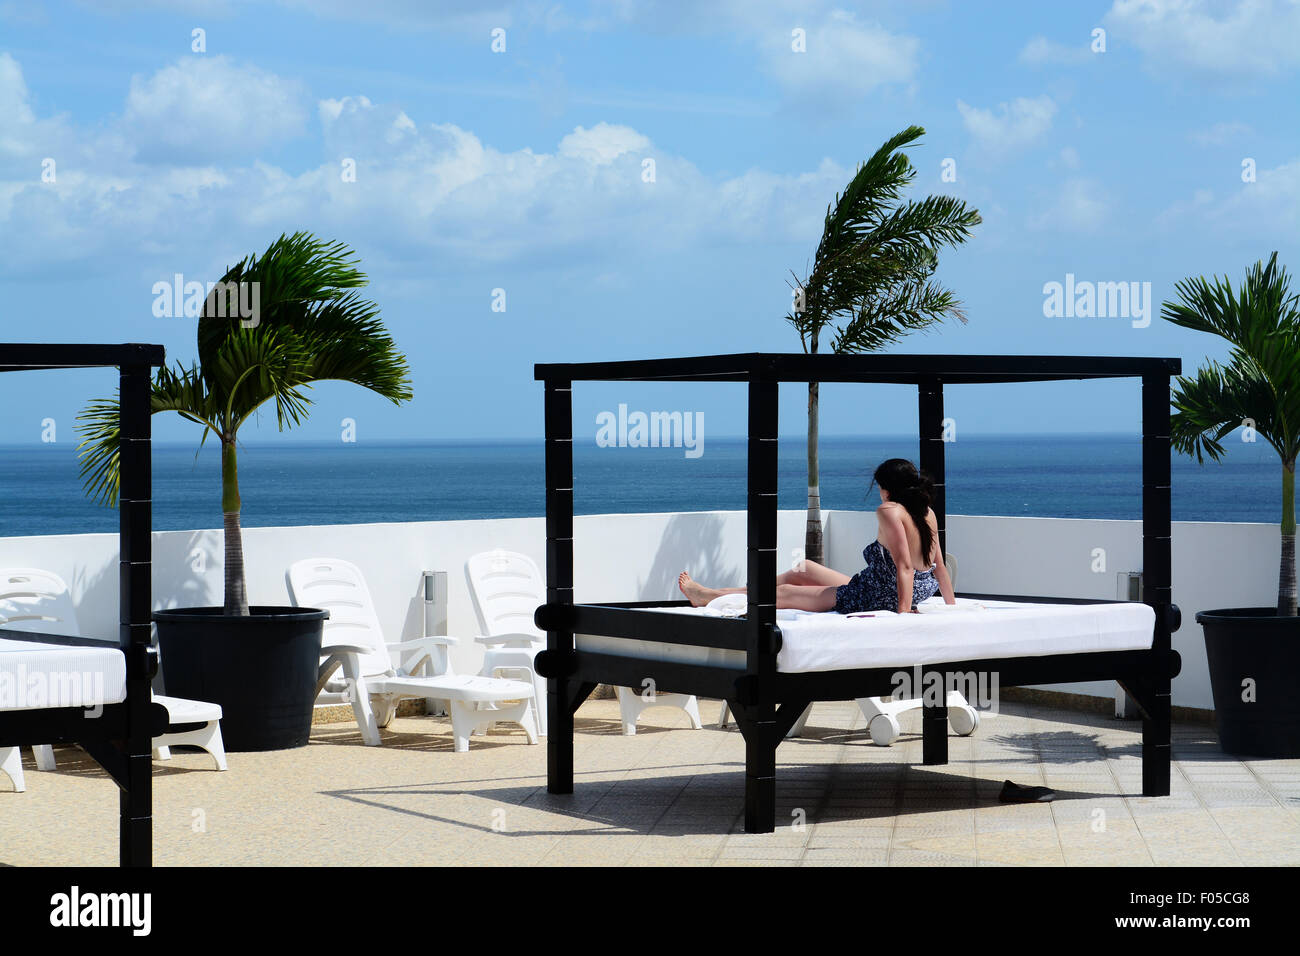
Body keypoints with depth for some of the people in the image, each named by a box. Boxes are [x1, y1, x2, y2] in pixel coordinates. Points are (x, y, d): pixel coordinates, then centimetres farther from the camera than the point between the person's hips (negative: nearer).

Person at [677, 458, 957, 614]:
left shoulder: (890, 512, -21)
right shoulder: (928, 514, 3)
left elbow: (904, 566, -29)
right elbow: (939, 567, 4)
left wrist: (904, 611, -32)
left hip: (878, 599, -9)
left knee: (785, 593, 9)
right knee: (803, 570, 23)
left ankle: (709, 597, 29)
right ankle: (712, 594, 36)